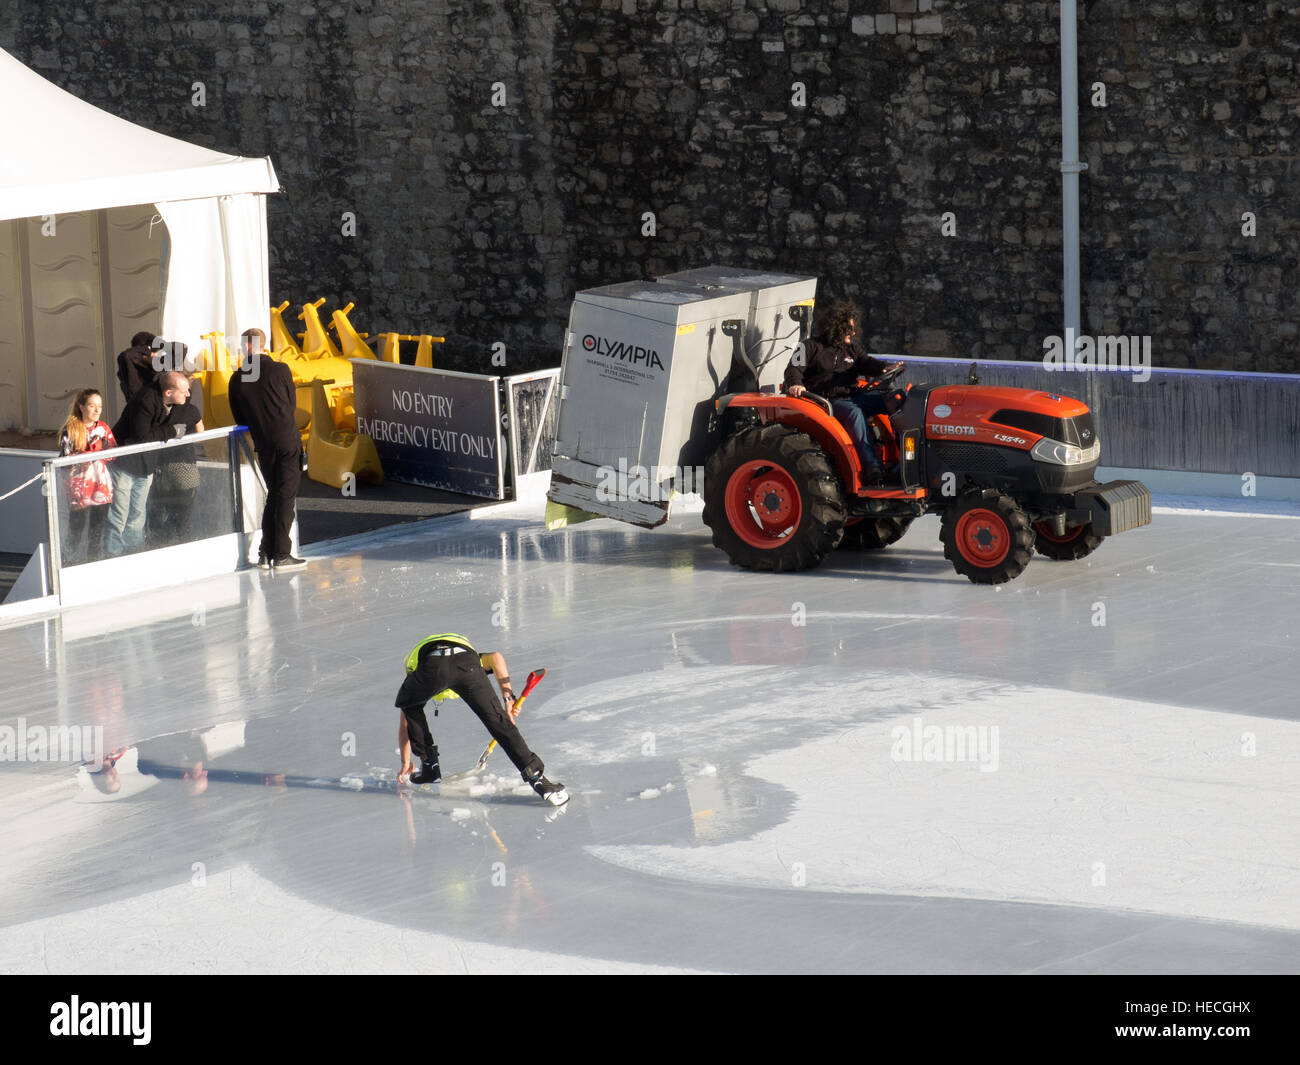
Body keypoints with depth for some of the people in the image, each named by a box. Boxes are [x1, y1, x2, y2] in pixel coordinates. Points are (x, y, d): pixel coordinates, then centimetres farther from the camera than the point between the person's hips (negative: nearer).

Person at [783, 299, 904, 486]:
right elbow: (794, 369, -2)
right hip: (829, 402, -6)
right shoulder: (812, 347, 8)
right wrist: (795, 385, -26)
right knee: (854, 413, -38)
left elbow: (866, 363, 10)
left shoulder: (851, 349, 25)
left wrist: (885, 368, -13)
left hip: (854, 396, 6)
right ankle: (872, 469, -49)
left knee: (893, 399, -20)